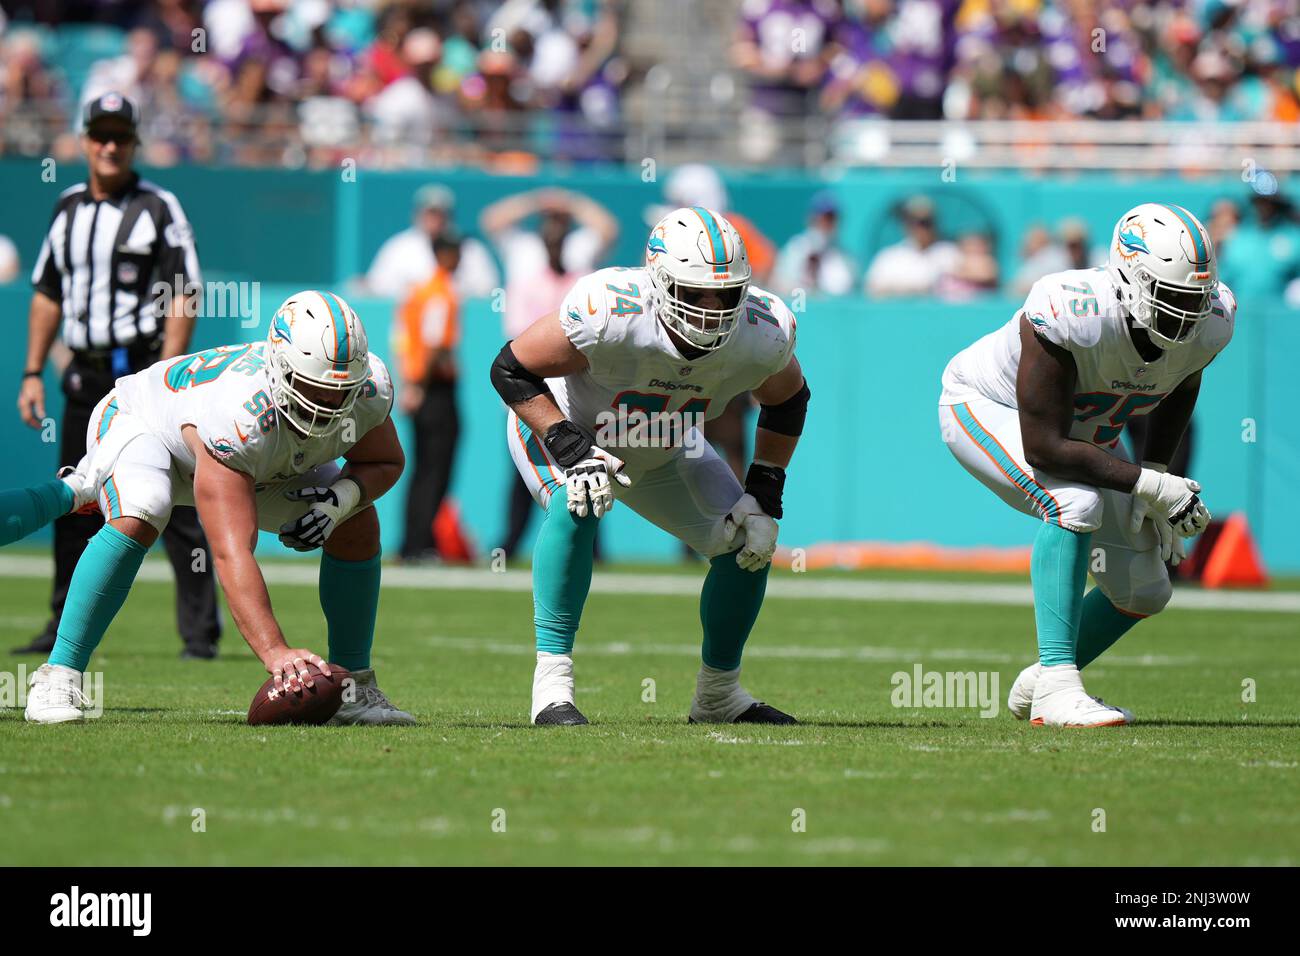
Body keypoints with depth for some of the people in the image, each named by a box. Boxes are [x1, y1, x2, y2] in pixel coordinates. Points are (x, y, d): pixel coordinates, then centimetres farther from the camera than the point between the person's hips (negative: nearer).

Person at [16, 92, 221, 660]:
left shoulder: (158, 208, -3)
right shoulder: (68, 208, 14)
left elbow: (183, 296, -9)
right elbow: (47, 294, 19)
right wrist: (33, 373, 12)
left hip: (144, 372, -6)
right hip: (85, 374, 6)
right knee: (74, 507, 8)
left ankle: (200, 631, -6)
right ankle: (67, 629, 16)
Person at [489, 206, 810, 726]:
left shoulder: (762, 335, -27)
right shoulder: (609, 313, -40)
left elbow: (786, 401, -3)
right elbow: (511, 369, -27)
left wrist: (765, 497, -9)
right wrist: (571, 450, -35)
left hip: (662, 451, 5)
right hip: (559, 426, -5)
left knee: (748, 544, -3)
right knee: (574, 506, -35)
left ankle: (718, 693, 18)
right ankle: (552, 680, -31)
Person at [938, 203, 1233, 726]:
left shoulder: (1210, 322, -22)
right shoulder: (1072, 315, -42)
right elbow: (1043, 447, -37)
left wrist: (1158, 470, -7)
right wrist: (1149, 487, -35)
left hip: (1082, 432, 7)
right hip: (986, 408, -7)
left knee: (1144, 591, 2)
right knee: (1076, 503, -35)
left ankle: (1037, 684, 25)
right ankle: (1055, 688, -30)